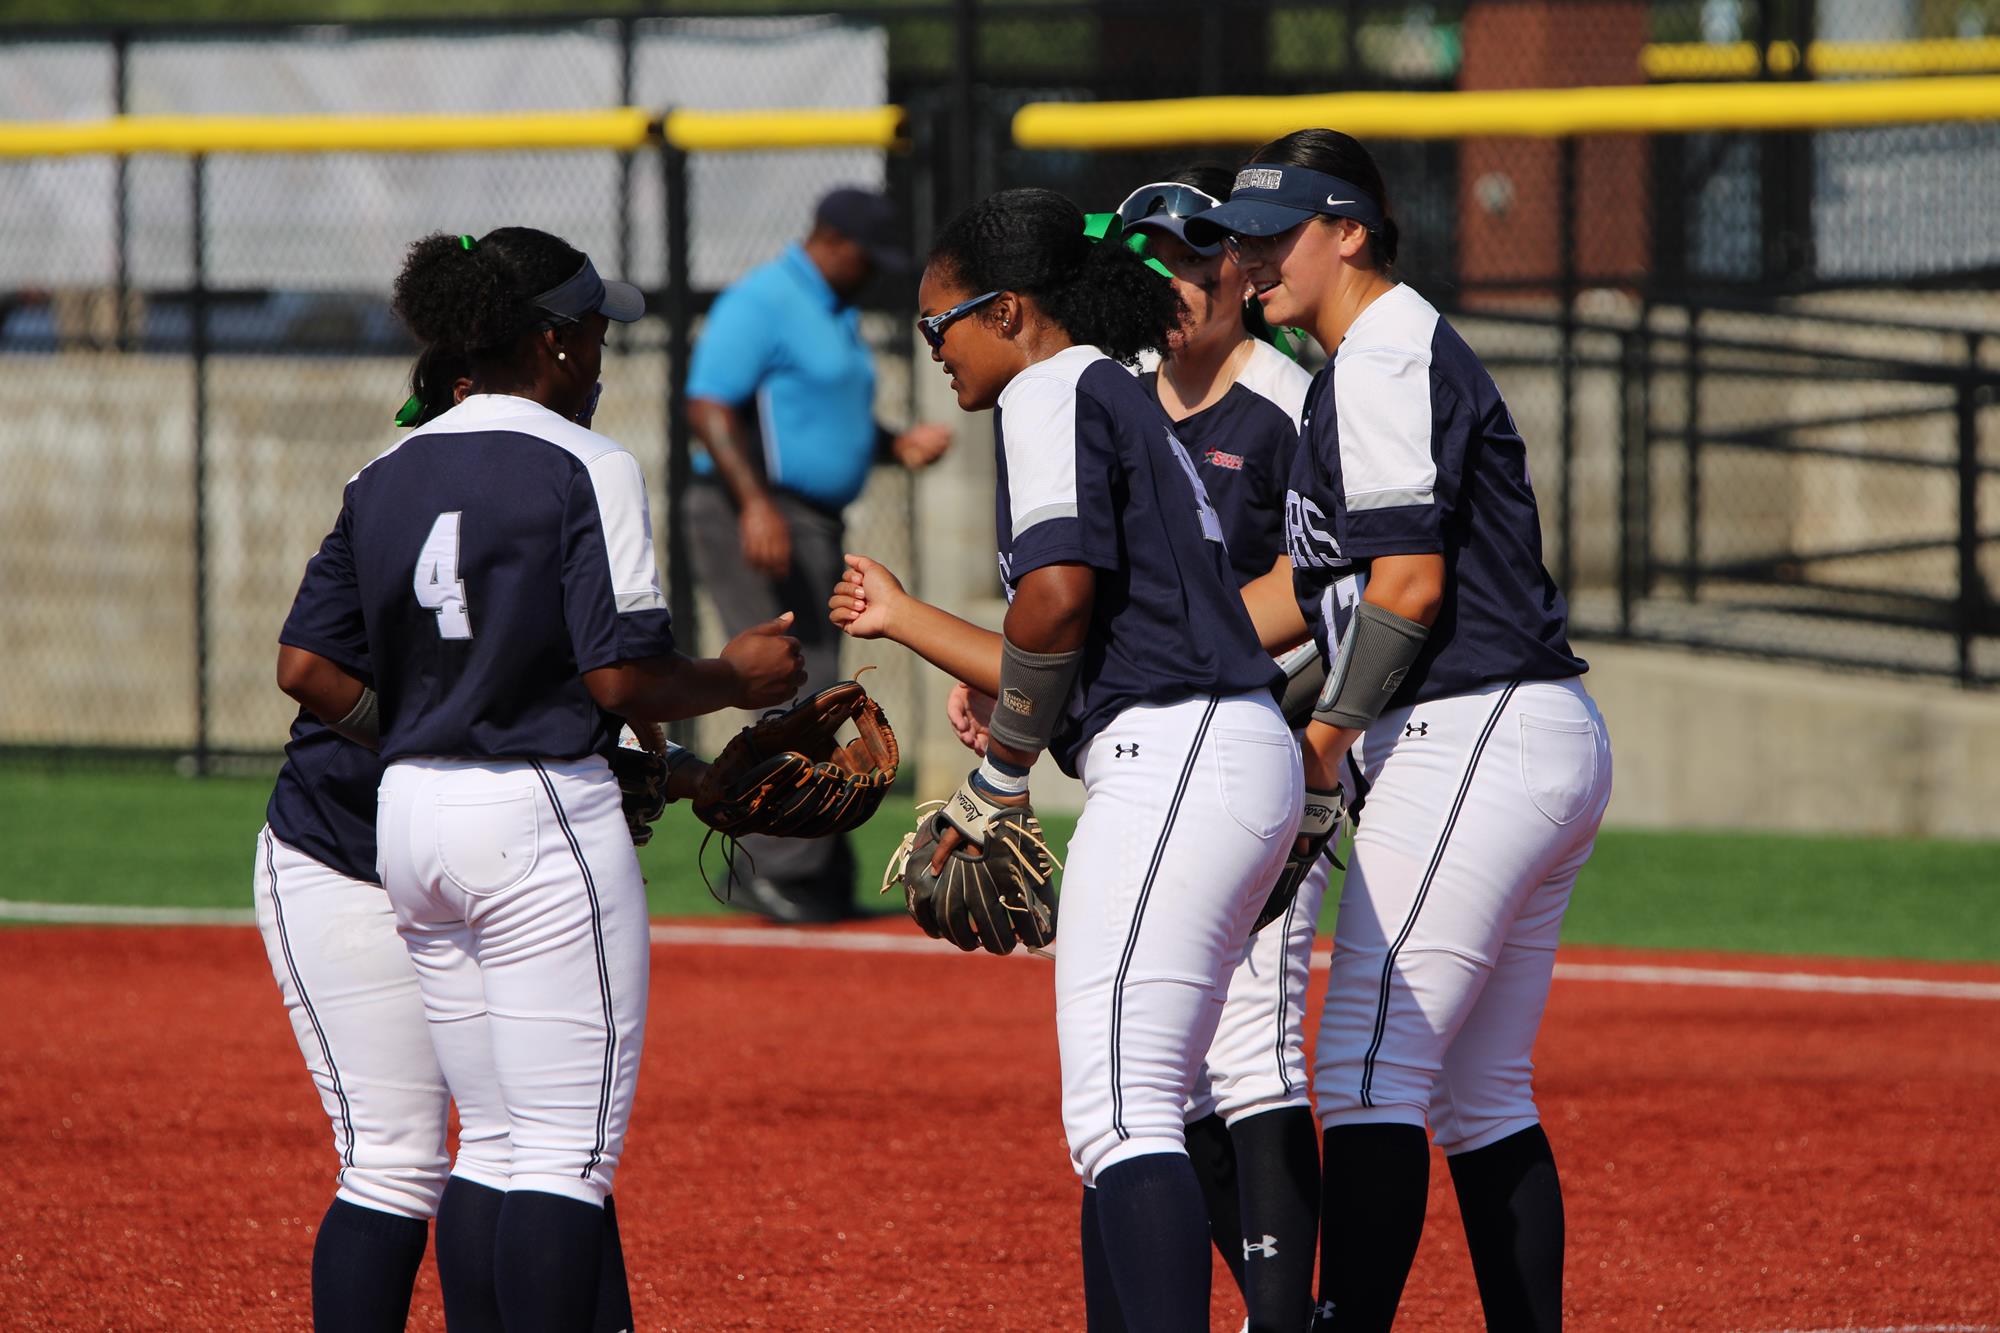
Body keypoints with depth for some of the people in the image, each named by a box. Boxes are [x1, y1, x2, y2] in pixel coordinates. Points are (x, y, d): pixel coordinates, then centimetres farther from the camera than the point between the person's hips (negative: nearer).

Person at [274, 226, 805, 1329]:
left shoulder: (387, 478, 11)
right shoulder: (586, 470, -8)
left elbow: (307, 667, 7)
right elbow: (622, 675, -15)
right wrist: (739, 679, 3)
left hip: (407, 820, 7)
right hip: (542, 822, -7)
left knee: (494, 1144, 14)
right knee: (569, 1153, -6)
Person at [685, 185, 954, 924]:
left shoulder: (838, 315, 19)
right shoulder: (760, 303, -12)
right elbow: (709, 407, -20)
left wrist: (897, 445, 10)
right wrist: (755, 503, -31)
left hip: (815, 523, 10)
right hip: (754, 520, -10)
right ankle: (780, 867, -12)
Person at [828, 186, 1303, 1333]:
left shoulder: (1054, 392, -1)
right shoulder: (1132, 404, 28)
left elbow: (1059, 594, -17)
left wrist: (995, 781, -5)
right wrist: (904, 620, 41)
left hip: (1173, 763, -10)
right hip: (1246, 763, 10)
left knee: (1122, 1119, -18)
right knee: (1126, 1118, 14)